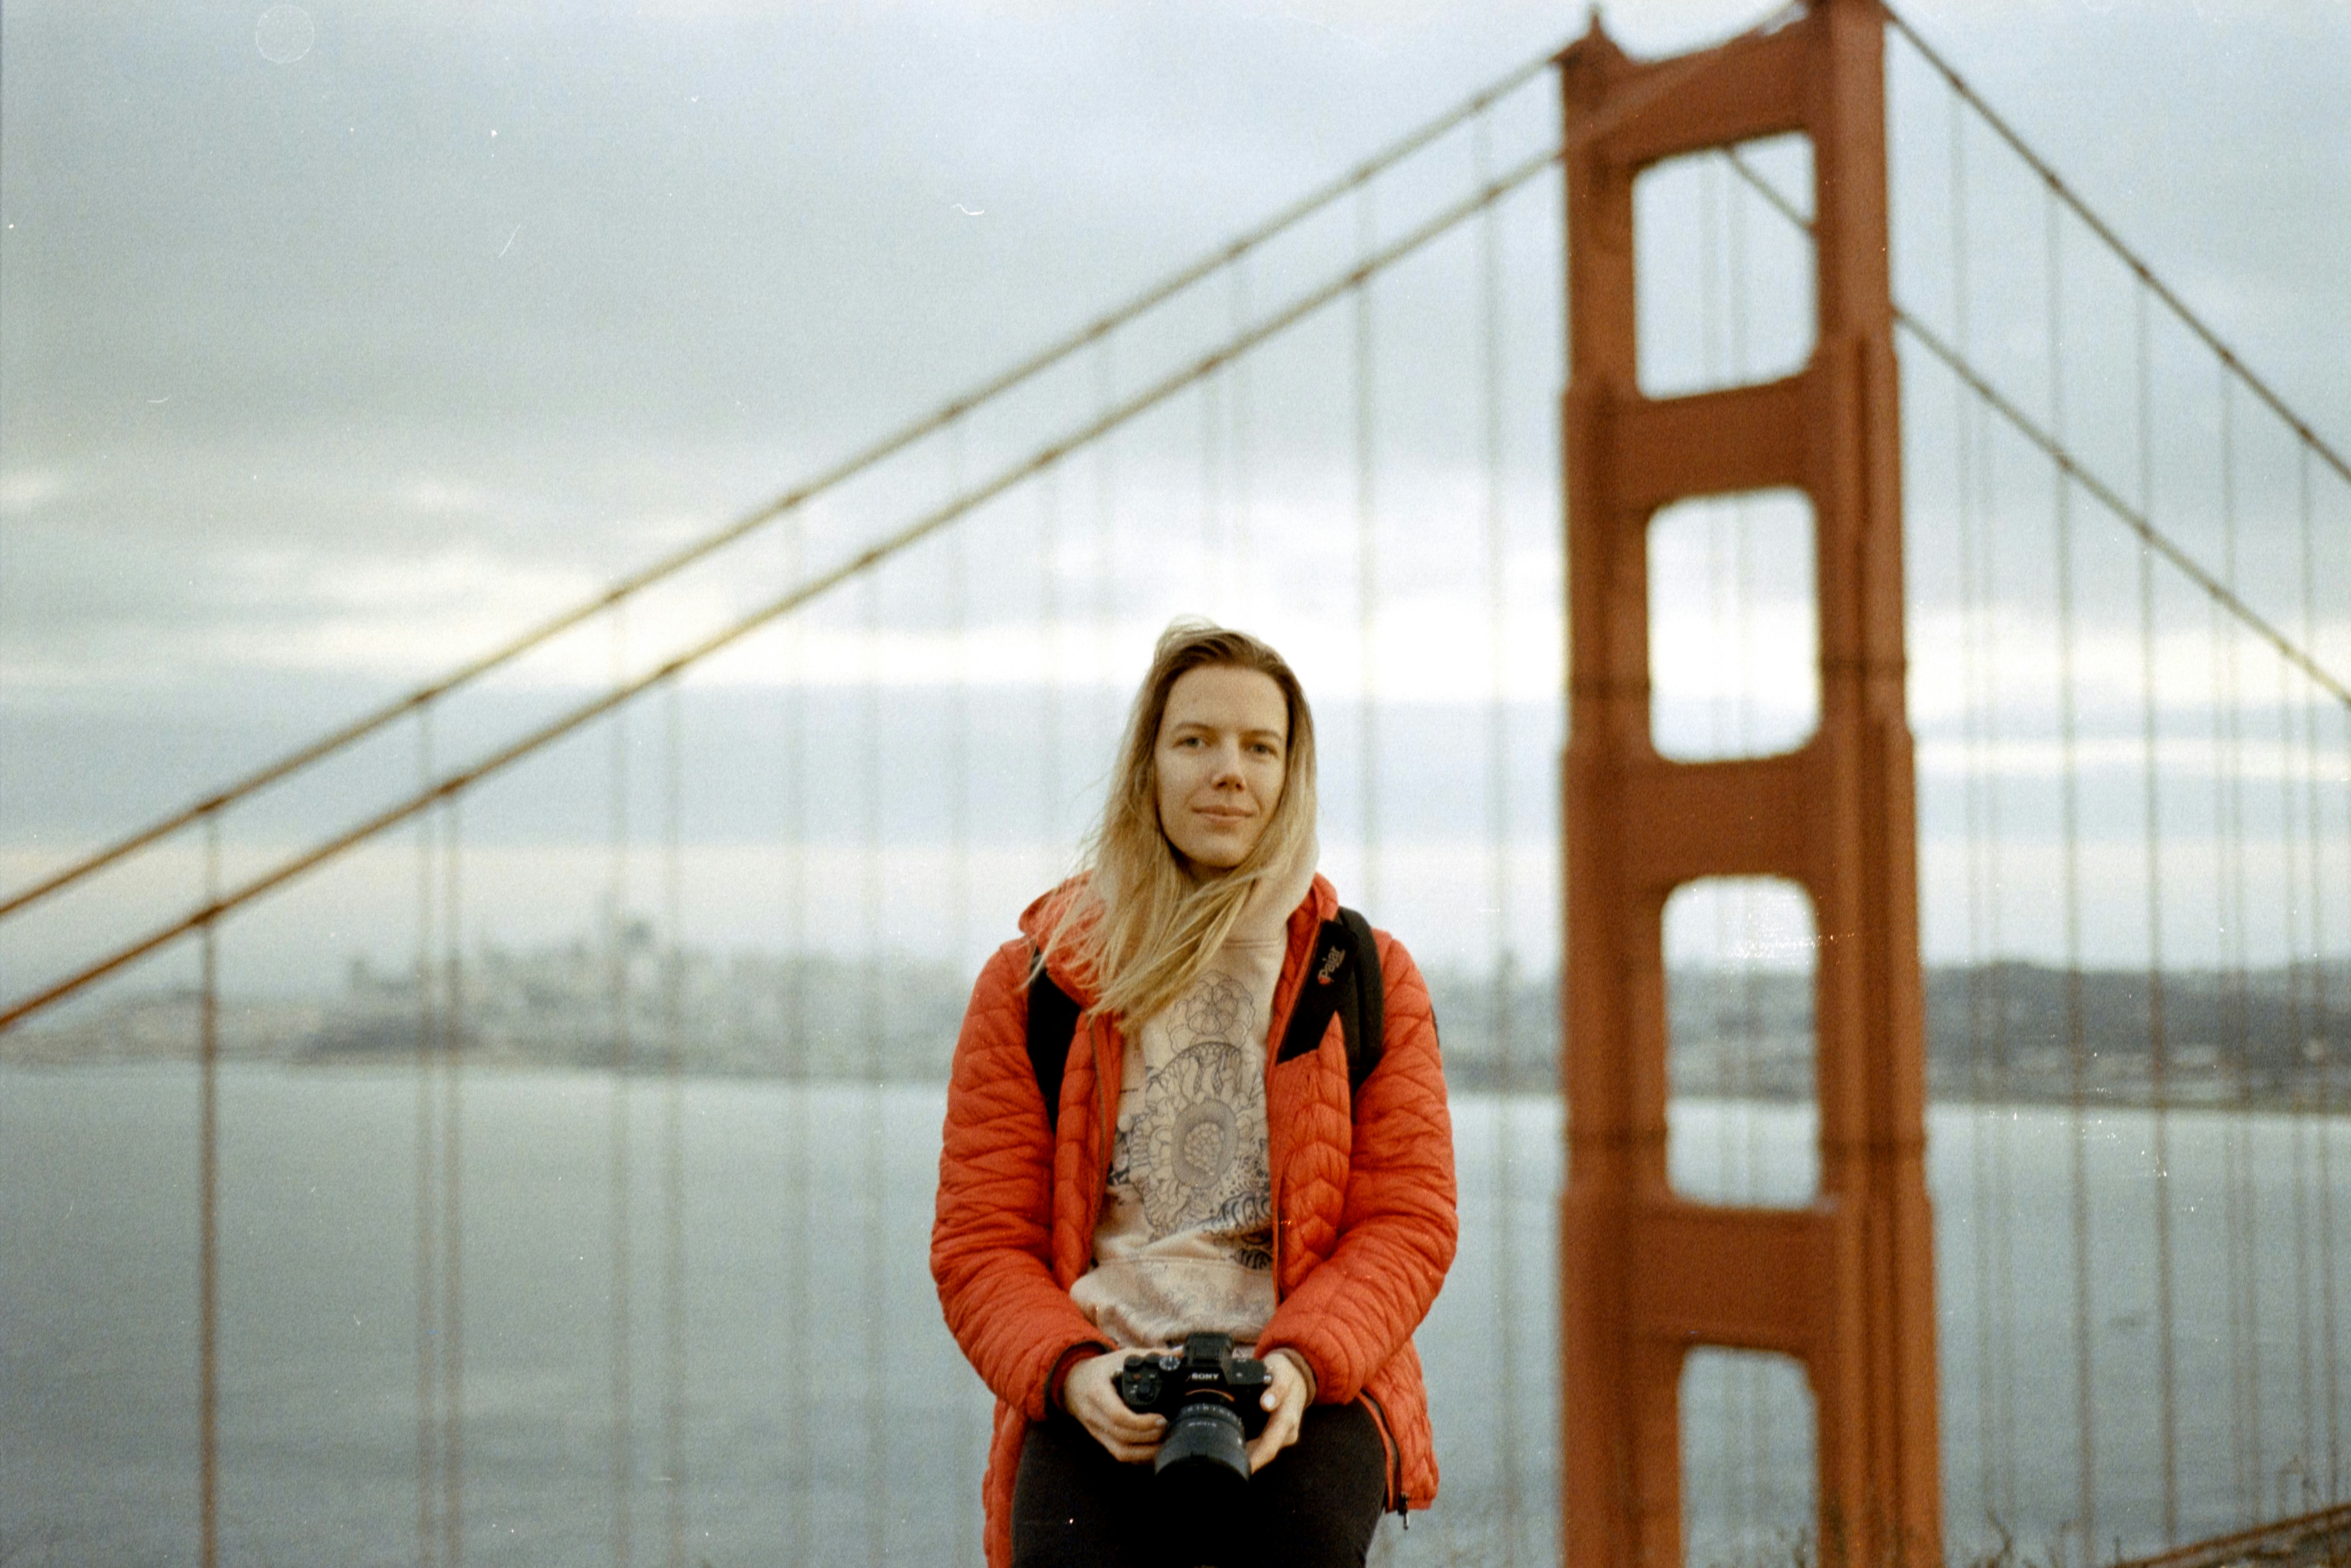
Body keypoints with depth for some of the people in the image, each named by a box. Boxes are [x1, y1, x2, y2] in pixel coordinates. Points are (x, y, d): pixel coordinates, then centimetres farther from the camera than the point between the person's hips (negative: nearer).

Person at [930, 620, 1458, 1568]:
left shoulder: (1368, 978, 12)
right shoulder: (1029, 986, 10)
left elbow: (1409, 1221, 5)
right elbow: (980, 1242, 7)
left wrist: (1302, 1364, -14)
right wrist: (1072, 1372, -14)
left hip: (1312, 1385, 1)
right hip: (1098, 1393, 0)